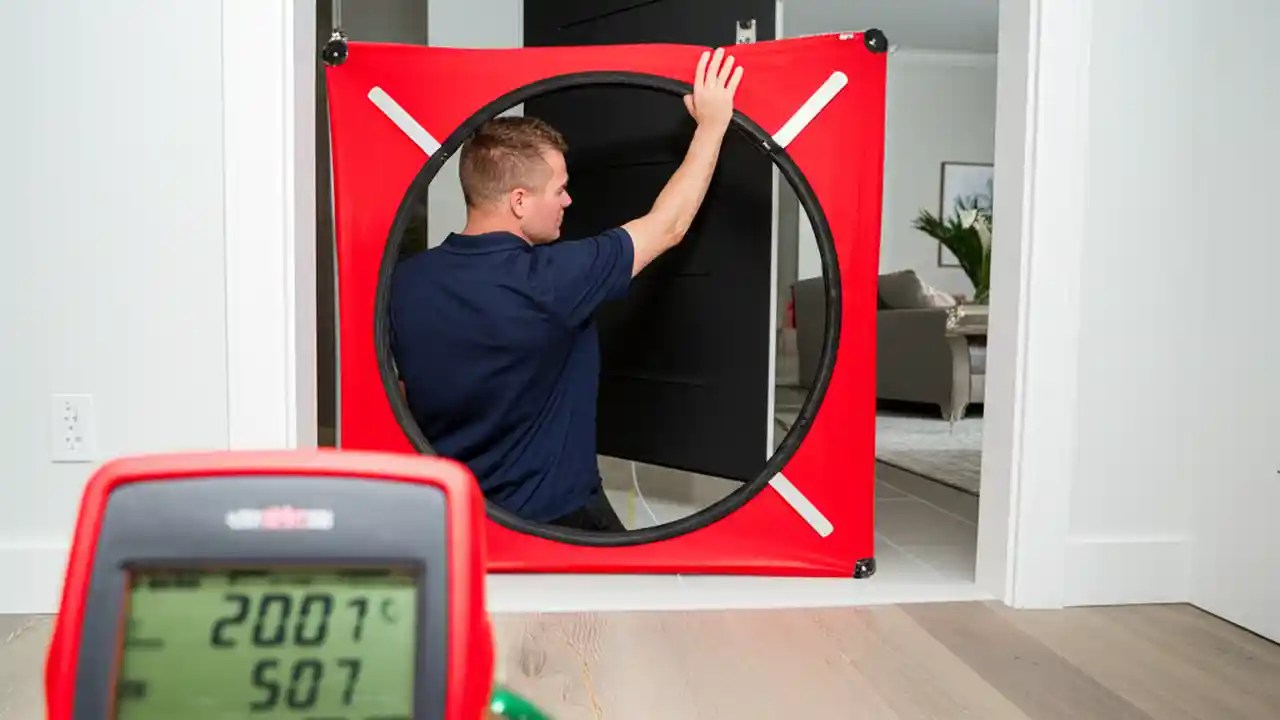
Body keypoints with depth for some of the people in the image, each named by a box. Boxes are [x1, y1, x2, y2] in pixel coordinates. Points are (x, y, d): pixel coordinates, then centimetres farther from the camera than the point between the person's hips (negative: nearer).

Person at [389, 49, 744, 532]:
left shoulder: (406, 281, -8)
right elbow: (668, 227, -13)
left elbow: (397, 400, 5)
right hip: (555, 516, -5)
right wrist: (713, 123, -4)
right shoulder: (550, 281, -26)